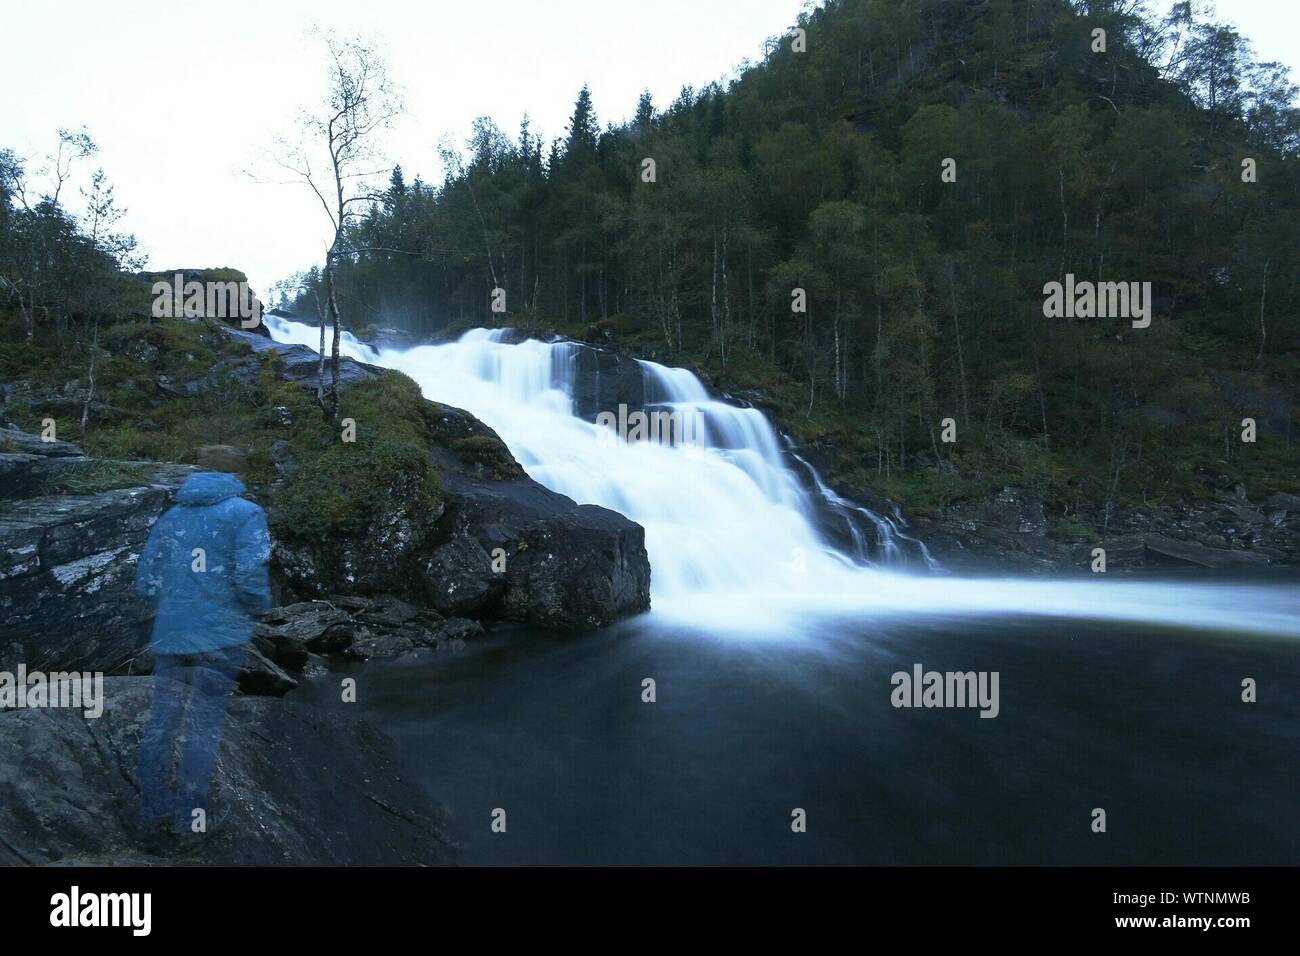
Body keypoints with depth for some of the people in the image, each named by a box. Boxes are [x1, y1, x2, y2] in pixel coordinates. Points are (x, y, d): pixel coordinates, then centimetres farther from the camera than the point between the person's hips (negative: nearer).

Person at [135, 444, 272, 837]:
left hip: (169, 635, 5)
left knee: (161, 723, 12)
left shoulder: (170, 517, 13)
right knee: (204, 728, 1)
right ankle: (190, 818, 5)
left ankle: (155, 812, 18)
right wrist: (260, 607, 4)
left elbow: (146, 582, 10)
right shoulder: (245, 513, -5)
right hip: (219, 637, -5)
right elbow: (250, 576, -15)